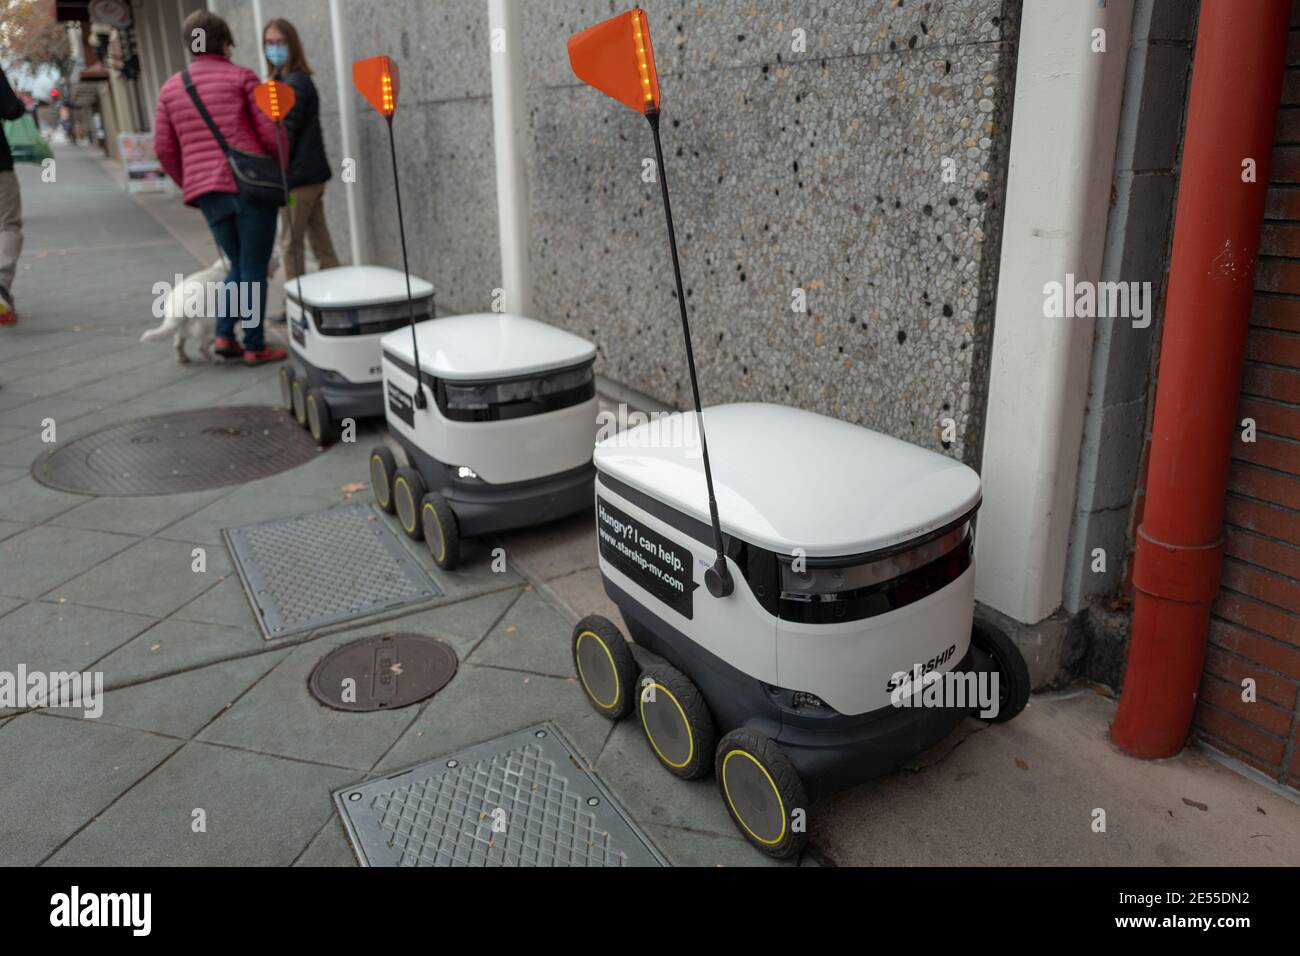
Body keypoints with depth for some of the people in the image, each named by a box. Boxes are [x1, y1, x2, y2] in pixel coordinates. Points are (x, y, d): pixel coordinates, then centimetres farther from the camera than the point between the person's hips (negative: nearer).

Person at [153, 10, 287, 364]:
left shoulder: (171, 87, 13)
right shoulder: (241, 76, 0)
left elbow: (164, 149, 10)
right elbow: (270, 133, -5)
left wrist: (190, 185, 24)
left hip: (209, 194, 5)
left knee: (240, 266, 18)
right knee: (254, 270, 2)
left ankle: (224, 336, 8)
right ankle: (254, 347, 4)